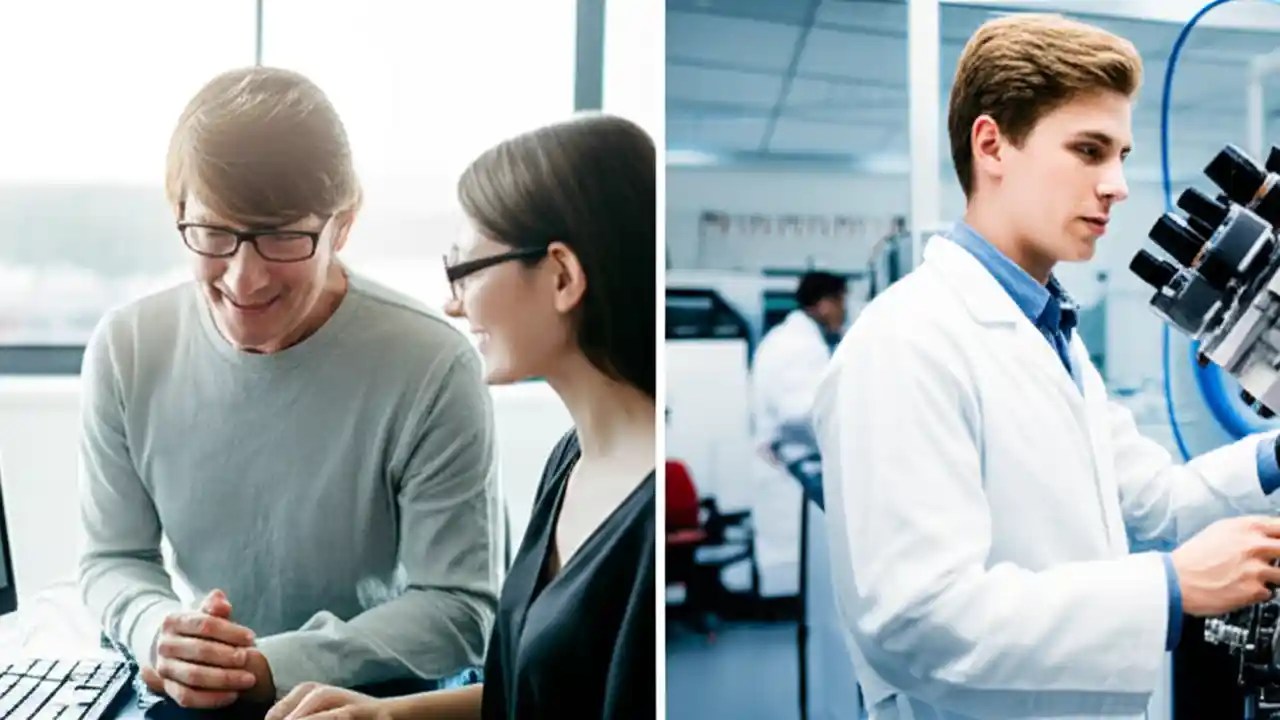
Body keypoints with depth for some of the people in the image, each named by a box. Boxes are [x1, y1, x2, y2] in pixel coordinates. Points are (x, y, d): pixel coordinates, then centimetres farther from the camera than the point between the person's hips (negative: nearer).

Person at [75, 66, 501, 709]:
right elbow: (114, 558, 2)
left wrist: (272, 667, -24)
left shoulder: (433, 369, -18)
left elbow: (460, 608, -15)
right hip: (192, 697, 4)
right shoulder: (125, 350, -6)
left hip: (382, 705, -3)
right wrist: (158, 634, -19)